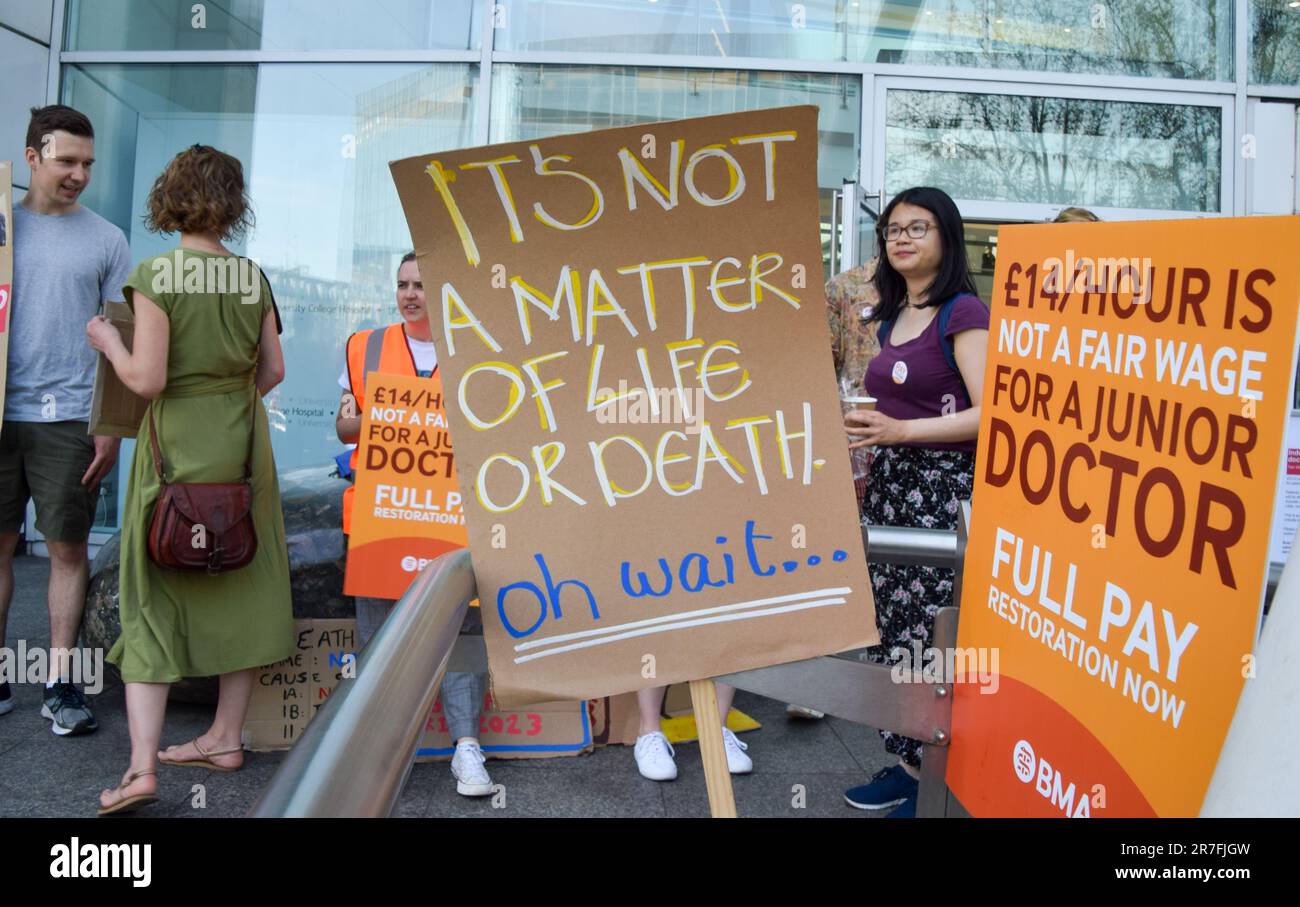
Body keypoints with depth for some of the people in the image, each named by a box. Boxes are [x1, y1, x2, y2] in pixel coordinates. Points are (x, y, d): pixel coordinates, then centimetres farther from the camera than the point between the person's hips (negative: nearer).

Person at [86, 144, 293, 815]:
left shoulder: (156, 274, -11)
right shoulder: (252, 276, 2)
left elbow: (147, 379, -15)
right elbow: (273, 370, 6)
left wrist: (108, 342, 4)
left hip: (178, 442, -4)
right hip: (243, 440, 4)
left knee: (153, 592, 2)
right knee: (238, 583, 13)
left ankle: (141, 766, -3)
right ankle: (226, 737, 24)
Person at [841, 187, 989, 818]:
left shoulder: (963, 312, -8)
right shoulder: (891, 317, 16)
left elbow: (988, 414, -18)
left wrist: (899, 430, -22)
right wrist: (861, 427, 10)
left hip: (943, 488, -8)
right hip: (889, 485, 8)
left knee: (931, 636, -5)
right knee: (891, 629, 10)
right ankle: (906, 763, 23)